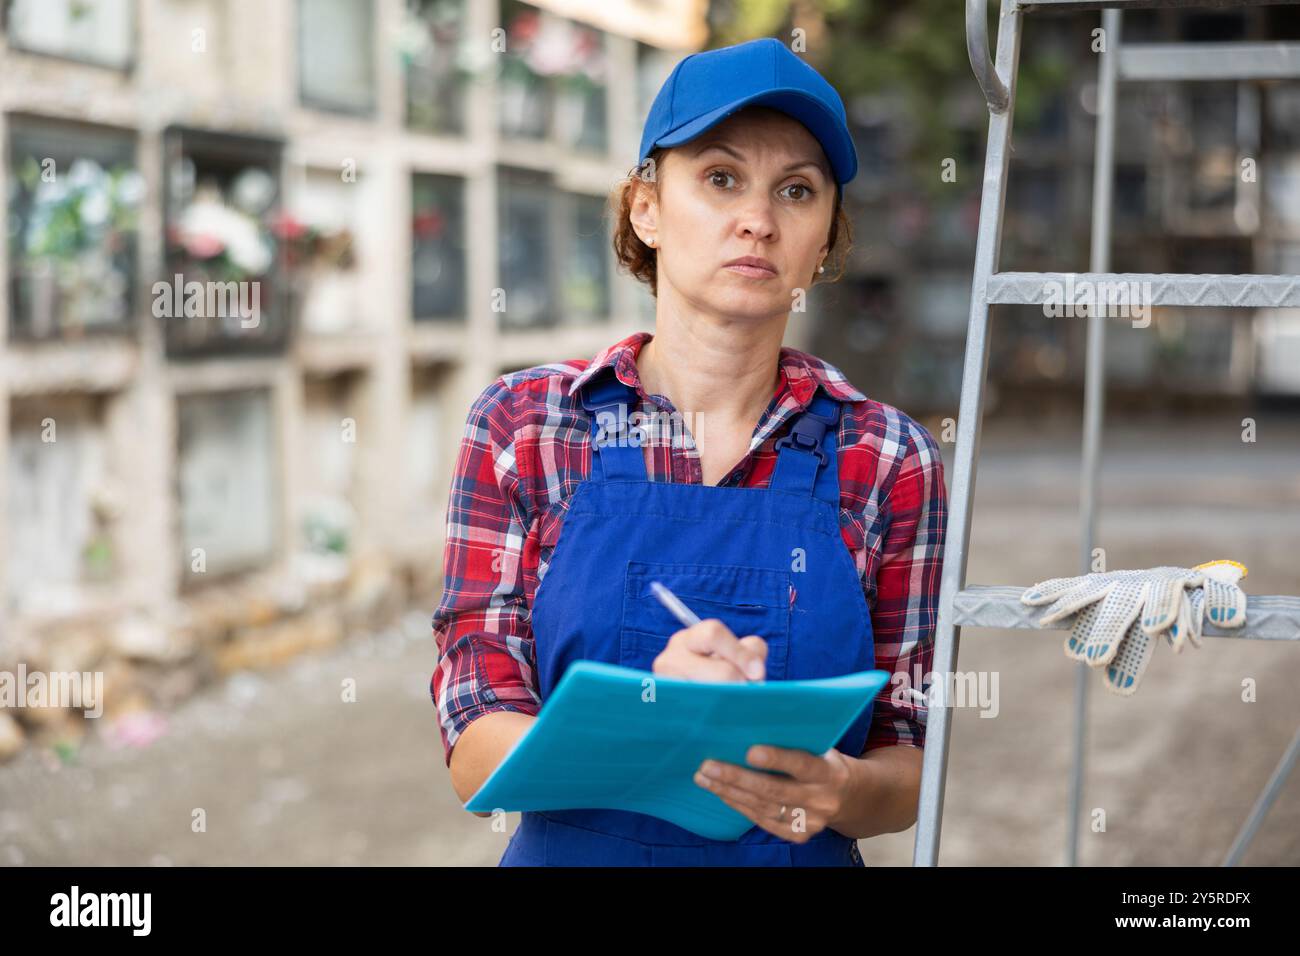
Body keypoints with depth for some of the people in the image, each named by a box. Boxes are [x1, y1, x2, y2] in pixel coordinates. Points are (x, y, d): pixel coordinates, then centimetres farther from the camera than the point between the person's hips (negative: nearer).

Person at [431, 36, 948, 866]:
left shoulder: (888, 461, -4)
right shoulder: (522, 425, -4)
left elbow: (911, 767, 0)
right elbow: (475, 752, -8)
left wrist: (841, 792, -21)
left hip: (798, 856, 1)